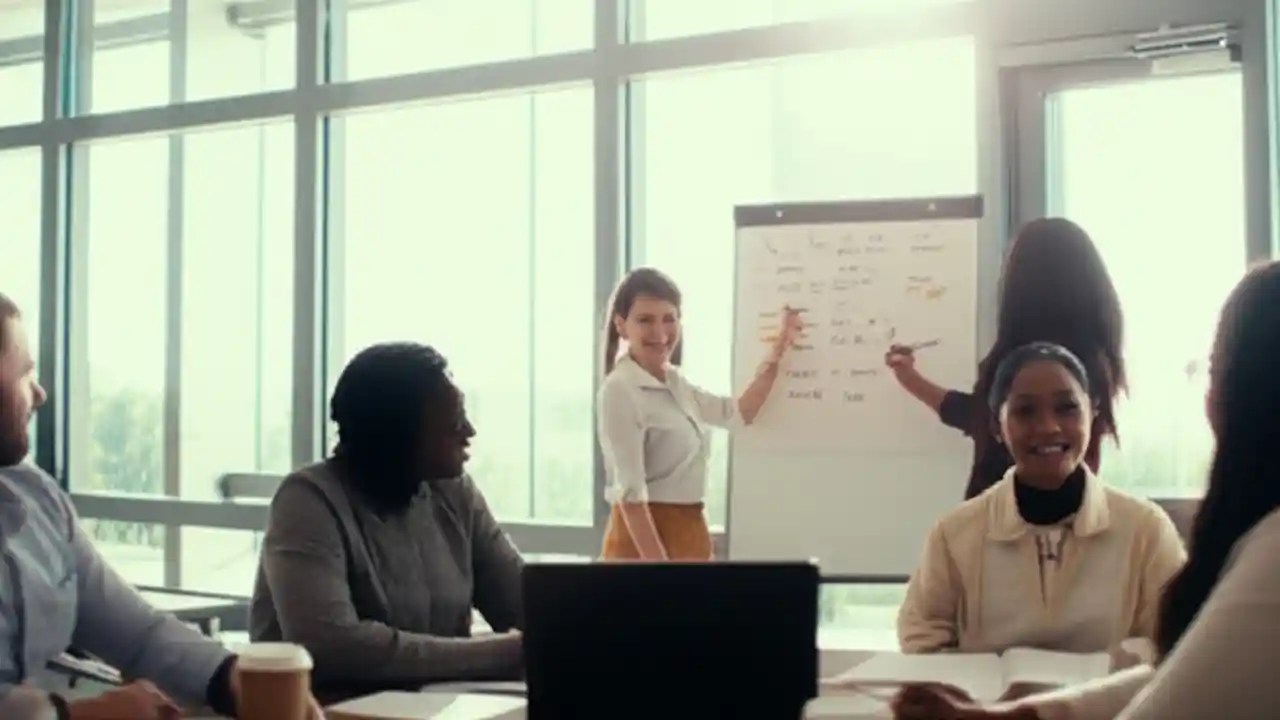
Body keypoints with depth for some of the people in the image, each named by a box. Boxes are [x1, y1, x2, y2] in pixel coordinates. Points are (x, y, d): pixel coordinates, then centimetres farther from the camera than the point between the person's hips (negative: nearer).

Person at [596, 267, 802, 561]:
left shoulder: (675, 383, 10)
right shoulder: (620, 390, -15)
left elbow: (740, 412, 27)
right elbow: (630, 492, -21)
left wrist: (778, 350, 23)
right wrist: (657, 565, -25)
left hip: (689, 535, 8)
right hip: (644, 537, -8)